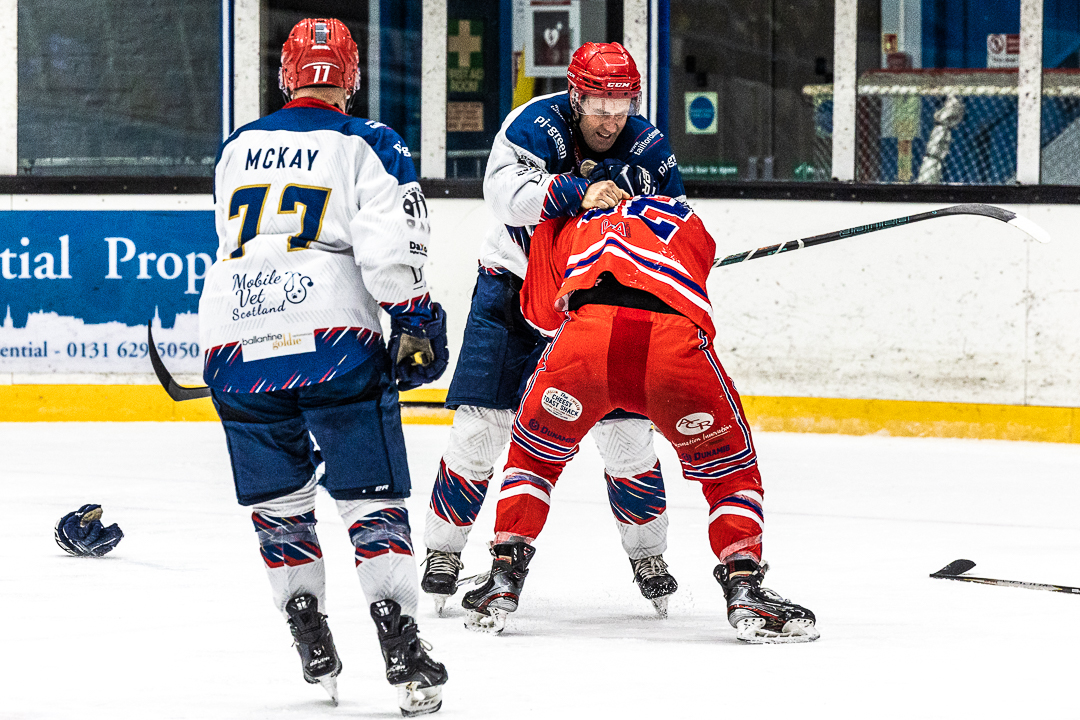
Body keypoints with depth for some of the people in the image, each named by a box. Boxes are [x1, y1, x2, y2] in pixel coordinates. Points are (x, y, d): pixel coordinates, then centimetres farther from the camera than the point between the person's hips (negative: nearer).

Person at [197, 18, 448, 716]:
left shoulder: (237, 149, 19)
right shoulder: (368, 146, 4)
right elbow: (390, 246, -9)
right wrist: (415, 322, -4)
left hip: (235, 338, 4)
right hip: (333, 333, -4)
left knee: (278, 499, 16)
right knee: (371, 494, -1)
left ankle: (312, 648, 13)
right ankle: (403, 650, -11)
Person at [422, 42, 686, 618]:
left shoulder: (648, 150, -11)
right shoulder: (537, 123, -20)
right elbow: (504, 191, -38)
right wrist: (577, 192, -50)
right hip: (512, 283, -2)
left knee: (625, 428, -3)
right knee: (482, 421, -8)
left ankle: (648, 554, 13)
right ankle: (443, 548, 6)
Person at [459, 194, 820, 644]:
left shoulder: (563, 229, 34)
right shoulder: (688, 222, 37)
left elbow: (540, 312, 37)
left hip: (588, 332, 0)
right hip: (677, 344, 0)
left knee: (535, 453, 26)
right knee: (730, 470, 20)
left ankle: (504, 579, 20)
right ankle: (744, 587, 5)